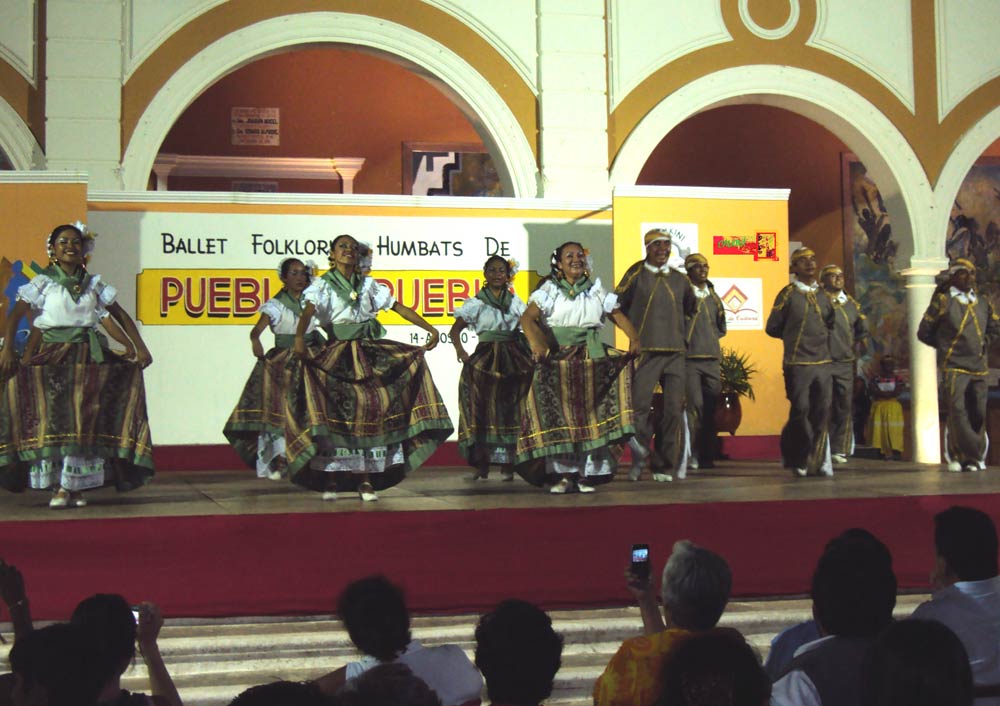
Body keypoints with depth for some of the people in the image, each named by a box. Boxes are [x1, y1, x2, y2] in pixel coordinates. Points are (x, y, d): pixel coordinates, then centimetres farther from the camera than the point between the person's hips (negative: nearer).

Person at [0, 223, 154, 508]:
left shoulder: (93, 284, 11)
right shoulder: (43, 282, 3)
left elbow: (121, 316, 14)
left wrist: (140, 347, 4)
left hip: (89, 356, 3)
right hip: (54, 355, -3)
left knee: (85, 419, -4)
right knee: (54, 419, -15)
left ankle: (74, 486, 2)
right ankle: (58, 486, -12)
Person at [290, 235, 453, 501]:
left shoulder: (368, 285, 13)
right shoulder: (322, 285, 2)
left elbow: (399, 308, 11)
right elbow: (308, 311, -17)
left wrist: (430, 328, 3)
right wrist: (299, 338, -37)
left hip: (370, 354, 3)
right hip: (336, 356, -3)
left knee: (370, 413, -3)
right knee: (335, 412, -10)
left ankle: (366, 478, 1)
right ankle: (331, 478, -6)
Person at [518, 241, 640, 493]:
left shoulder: (596, 291, 14)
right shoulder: (550, 290, 5)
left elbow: (618, 315, 9)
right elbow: (528, 317, -10)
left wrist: (634, 338, -12)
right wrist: (536, 342, -30)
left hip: (590, 359, 2)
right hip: (557, 358, -2)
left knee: (589, 415, -2)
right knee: (559, 415, -8)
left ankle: (586, 473, 3)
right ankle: (563, 474, -5)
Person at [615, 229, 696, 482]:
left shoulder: (679, 279, 14)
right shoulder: (635, 274, 3)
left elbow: (690, 308, 28)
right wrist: (634, 329, 0)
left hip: (675, 351, 4)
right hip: (645, 352, -4)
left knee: (674, 409, 1)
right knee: (639, 406, -11)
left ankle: (665, 466, 9)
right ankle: (640, 458, 5)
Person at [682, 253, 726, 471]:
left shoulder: (713, 296, 17)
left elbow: (721, 328, 26)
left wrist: (711, 339, 12)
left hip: (712, 358, 6)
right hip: (689, 358, -6)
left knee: (710, 409, 7)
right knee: (694, 407, -12)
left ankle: (707, 455, 13)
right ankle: (691, 456, -8)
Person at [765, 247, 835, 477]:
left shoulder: (823, 295, 13)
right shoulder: (787, 294, -2)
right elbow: (772, 328, 2)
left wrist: (822, 338, 15)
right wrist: (793, 337, 10)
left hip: (823, 362, 5)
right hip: (798, 363, -5)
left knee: (822, 412, 1)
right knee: (800, 411, -7)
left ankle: (818, 461, 9)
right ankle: (797, 459, 10)